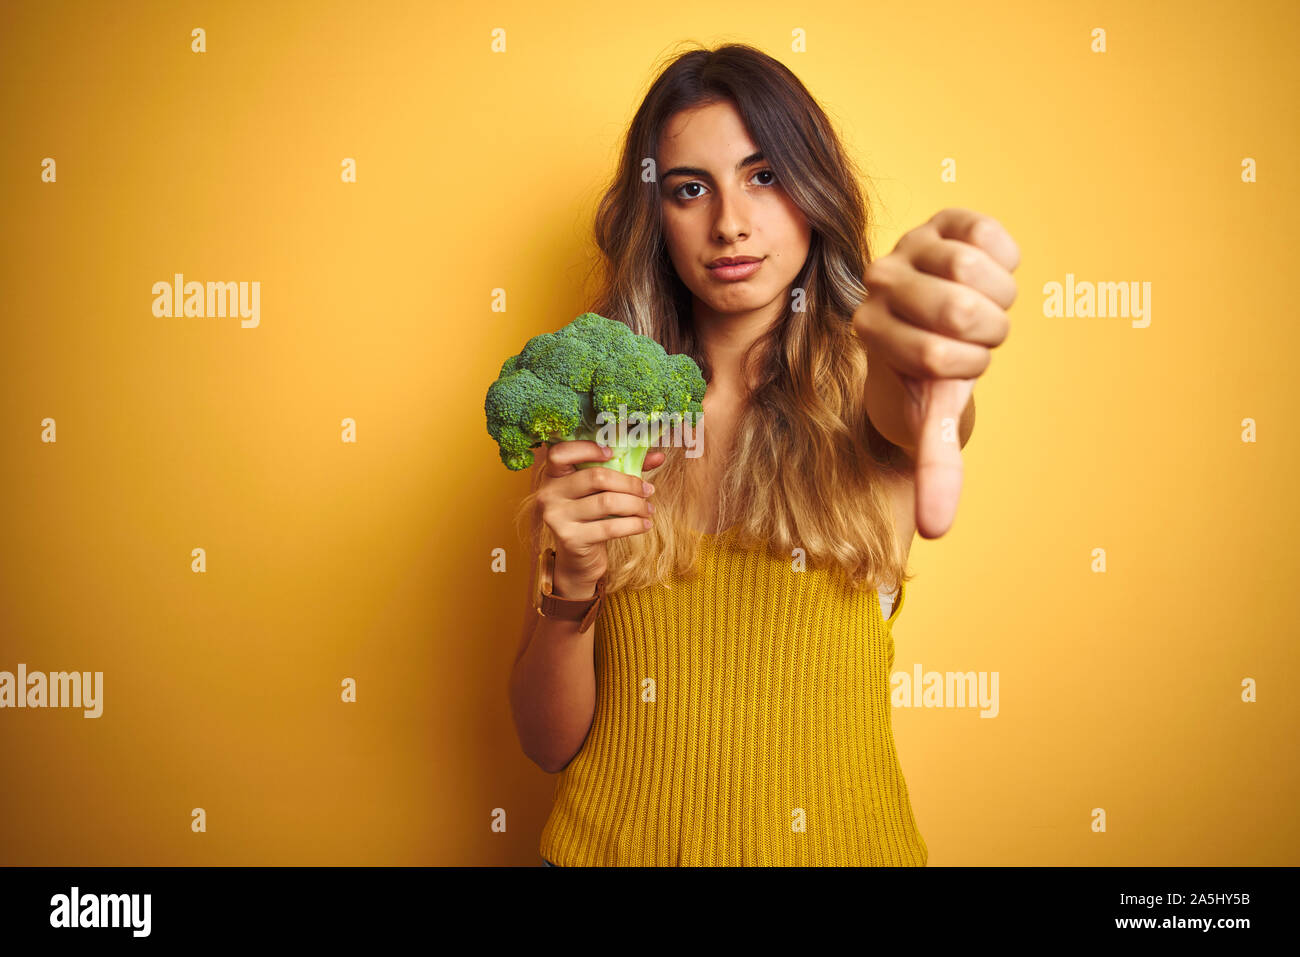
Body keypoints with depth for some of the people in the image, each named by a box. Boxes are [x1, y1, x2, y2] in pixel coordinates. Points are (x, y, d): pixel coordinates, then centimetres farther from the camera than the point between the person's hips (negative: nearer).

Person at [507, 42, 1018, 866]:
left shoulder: (860, 398, -4)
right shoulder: (596, 414, -4)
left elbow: (928, 413, -30)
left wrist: (907, 334, -51)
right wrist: (571, 583, -23)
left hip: (838, 836, 0)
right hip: (616, 839, 1)